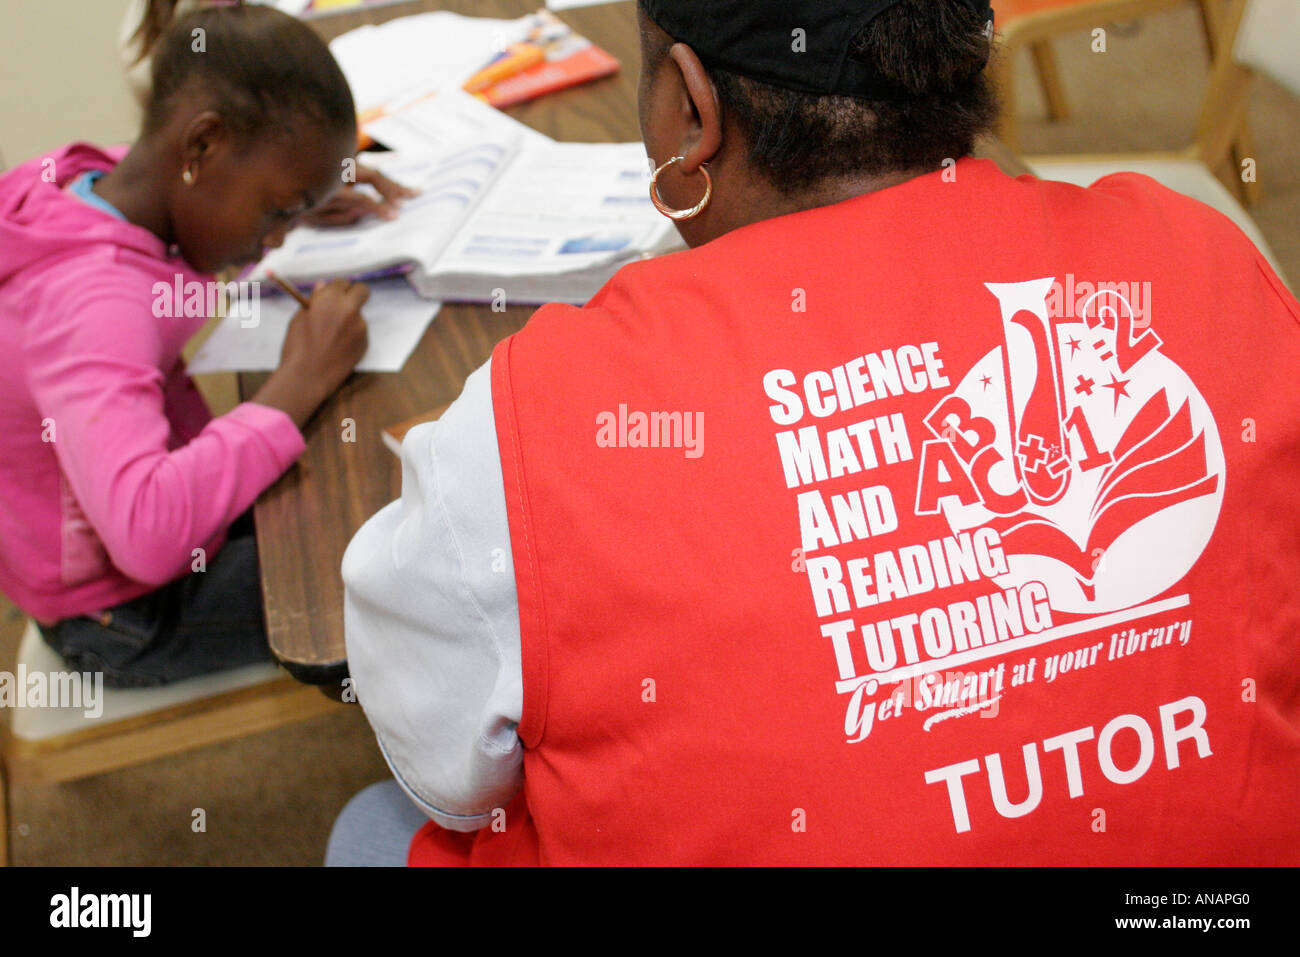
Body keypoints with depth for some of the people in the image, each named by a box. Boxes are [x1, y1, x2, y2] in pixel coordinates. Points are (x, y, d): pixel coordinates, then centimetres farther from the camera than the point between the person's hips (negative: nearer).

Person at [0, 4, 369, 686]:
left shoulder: (90, 185, -7)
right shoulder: (92, 302, -35)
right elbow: (147, 533, -47)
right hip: (125, 617, -9)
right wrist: (302, 379, -38)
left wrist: (311, 191, 1)